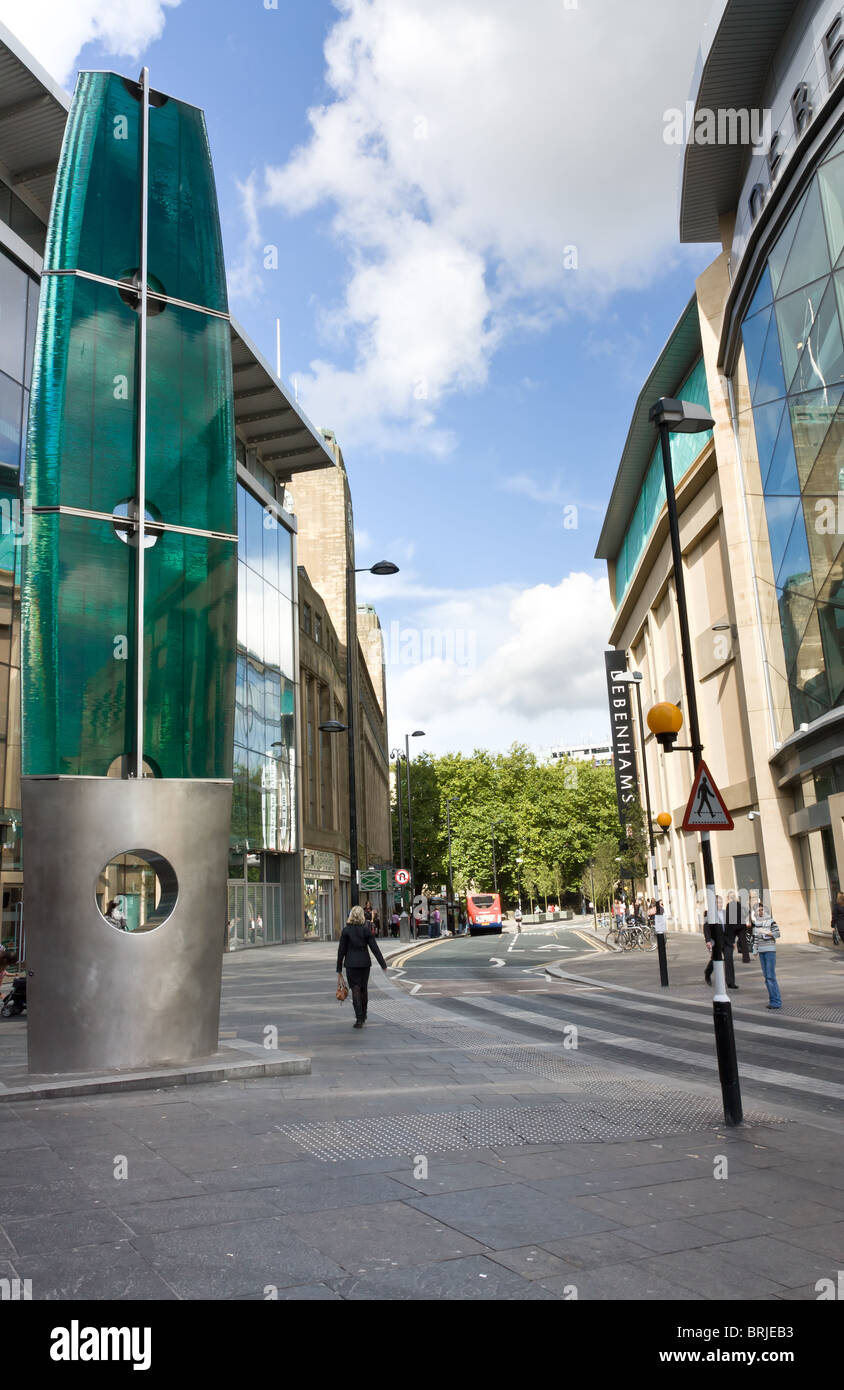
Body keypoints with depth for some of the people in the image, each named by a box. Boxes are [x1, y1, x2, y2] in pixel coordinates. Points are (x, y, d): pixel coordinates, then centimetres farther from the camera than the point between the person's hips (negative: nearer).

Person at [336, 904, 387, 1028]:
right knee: (364, 989, 16)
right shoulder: (366, 929, -4)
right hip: (364, 962, 1)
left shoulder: (346, 930, -5)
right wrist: (383, 964, 2)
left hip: (351, 963, -1)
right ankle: (363, 1016, 28)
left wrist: (339, 969, 3)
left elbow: (341, 950, -3)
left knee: (355, 990, -1)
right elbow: (374, 948, -5)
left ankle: (359, 1019, -9)